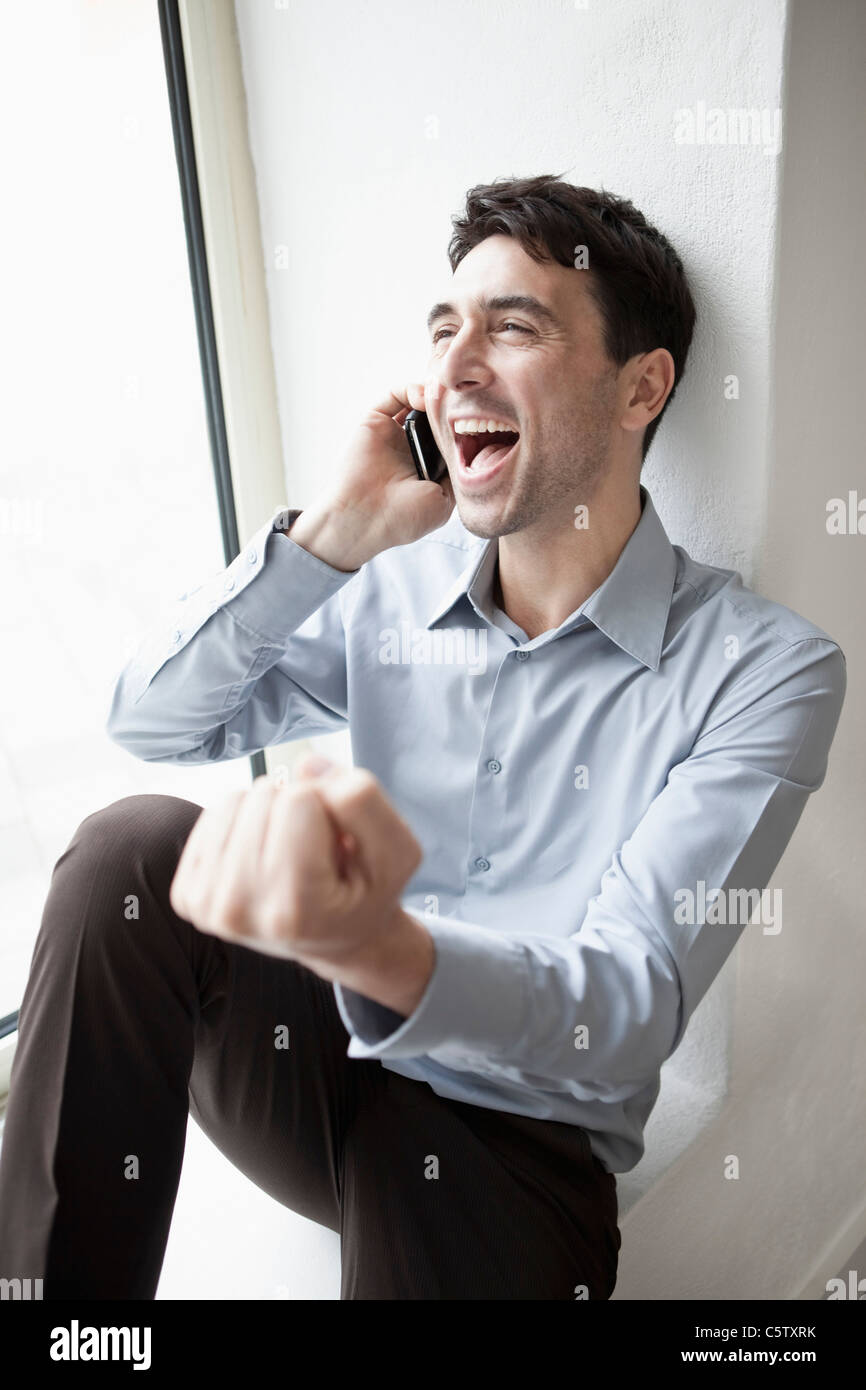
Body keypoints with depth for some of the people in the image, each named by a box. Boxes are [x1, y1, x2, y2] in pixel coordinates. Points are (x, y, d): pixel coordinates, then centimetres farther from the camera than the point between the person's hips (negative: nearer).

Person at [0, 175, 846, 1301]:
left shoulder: (767, 669, -12)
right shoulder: (392, 593, 1)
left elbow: (629, 1011, -21)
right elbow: (151, 721, -1)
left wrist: (377, 947, -42)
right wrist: (334, 533, -13)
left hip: (517, 1138, -3)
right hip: (331, 1068, 4)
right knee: (133, 848, -20)